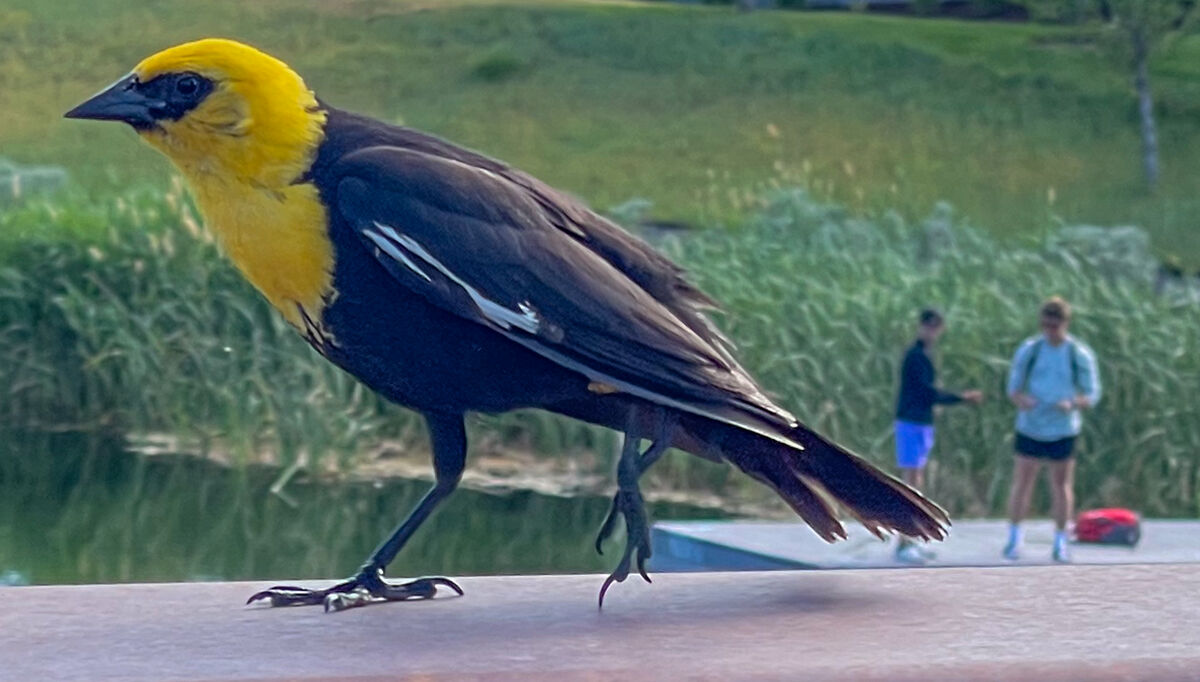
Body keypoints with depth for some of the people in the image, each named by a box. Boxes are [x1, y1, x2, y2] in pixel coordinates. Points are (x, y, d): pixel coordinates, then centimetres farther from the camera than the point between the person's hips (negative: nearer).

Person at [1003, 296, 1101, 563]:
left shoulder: (1080, 355, -5)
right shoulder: (1028, 350, -2)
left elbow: (1092, 395, -2)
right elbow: (1013, 388, 3)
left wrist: (1072, 404, -23)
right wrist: (1021, 400, -20)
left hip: (1063, 430, 0)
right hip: (1030, 428, 1)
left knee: (1062, 485, 6)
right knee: (1021, 483, 1)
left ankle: (1060, 543, 17)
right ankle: (1014, 538, 15)